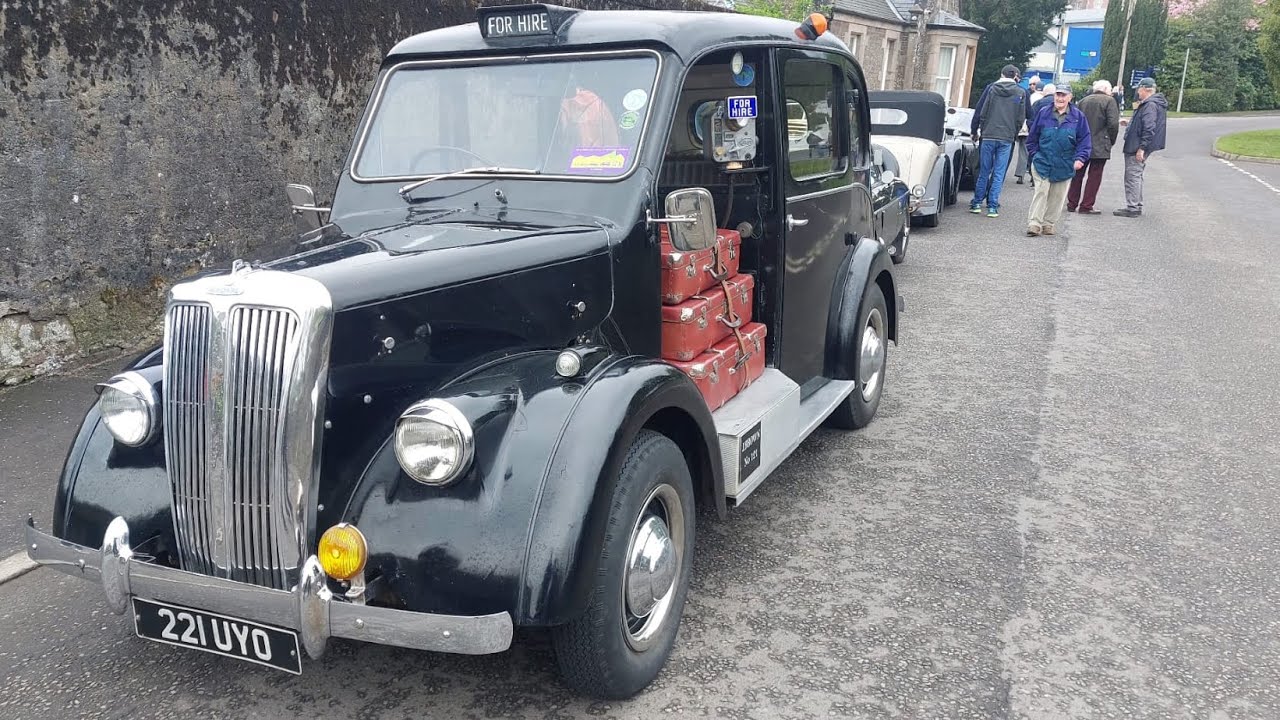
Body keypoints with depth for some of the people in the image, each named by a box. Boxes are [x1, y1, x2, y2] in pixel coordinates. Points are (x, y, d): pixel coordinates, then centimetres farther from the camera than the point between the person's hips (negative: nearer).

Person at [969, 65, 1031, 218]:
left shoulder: (991, 88, 1)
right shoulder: (1021, 92, 1)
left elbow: (980, 111, 2)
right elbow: (1021, 118, 4)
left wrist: (975, 130, 11)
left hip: (988, 136, 0)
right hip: (1007, 139, 0)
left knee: (984, 171, 9)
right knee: (999, 173, 3)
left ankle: (977, 202, 11)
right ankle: (992, 206, 2)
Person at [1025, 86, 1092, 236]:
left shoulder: (1078, 116, -2)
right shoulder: (1043, 114, -1)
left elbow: (1084, 140, 0)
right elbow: (1032, 137, 8)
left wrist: (1080, 158, -11)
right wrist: (1035, 154, 1)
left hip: (1065, 166, 1)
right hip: (1043, 163, -1)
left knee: (1057, 196, 8)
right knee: (1041, 192, -8)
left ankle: (1048, 224, 19)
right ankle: (1034, 224, -7)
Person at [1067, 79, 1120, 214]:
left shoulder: (1083, 101, 11)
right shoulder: (1109, 101, -5)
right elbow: (1113, 123, -13)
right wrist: (1111, 141, 0)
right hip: (1100, 146, -5)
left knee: (1077, 174, 13)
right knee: (1094, 176, 0)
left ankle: (1072, 204, 16)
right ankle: (1086, 206, -1)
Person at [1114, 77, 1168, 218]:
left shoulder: (1150, 105, -18)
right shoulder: (1155, 103, 16)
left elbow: (1149, 128, -24)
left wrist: (1141, 148, -25)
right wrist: (1130, 123, 33)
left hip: (1137, 148, -11)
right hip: (1138, 147, 11)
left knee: (1132, 176, -7)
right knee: (1136, 176, 17)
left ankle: (1132, 208, -5)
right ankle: (1136, 206, 25)